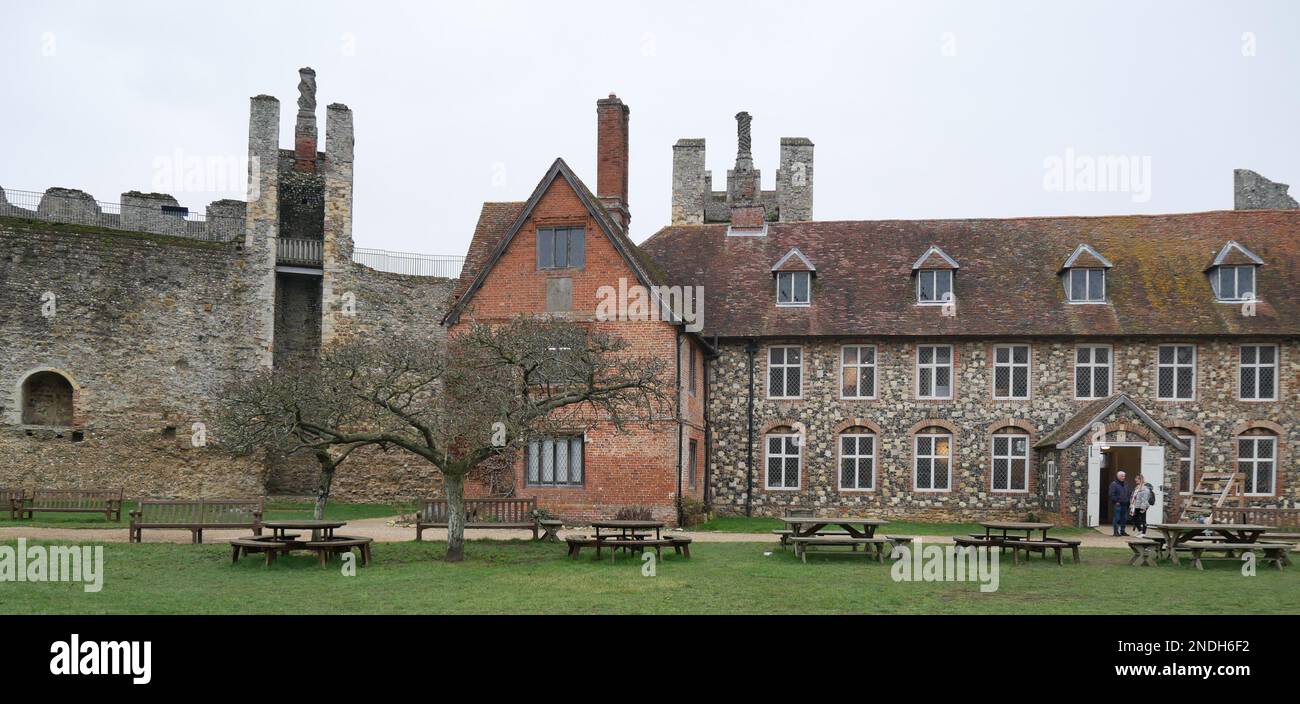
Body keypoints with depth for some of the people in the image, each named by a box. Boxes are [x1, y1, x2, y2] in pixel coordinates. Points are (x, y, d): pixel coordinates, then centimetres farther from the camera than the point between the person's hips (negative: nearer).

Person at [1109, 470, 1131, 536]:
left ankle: (1122, 531, 18)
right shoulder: (1114, 484, -6)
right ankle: (1115, 531, -3)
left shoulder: (1125, 485, 19)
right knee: (1116, 518, -7)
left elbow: (1128, 494, 25)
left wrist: (1127, 502, 14)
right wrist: (1116, 501, -16)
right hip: (1117, 504, -7)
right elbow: (1112, 494, -12)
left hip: (1124, 505, 8)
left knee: (1124, 519, 10)